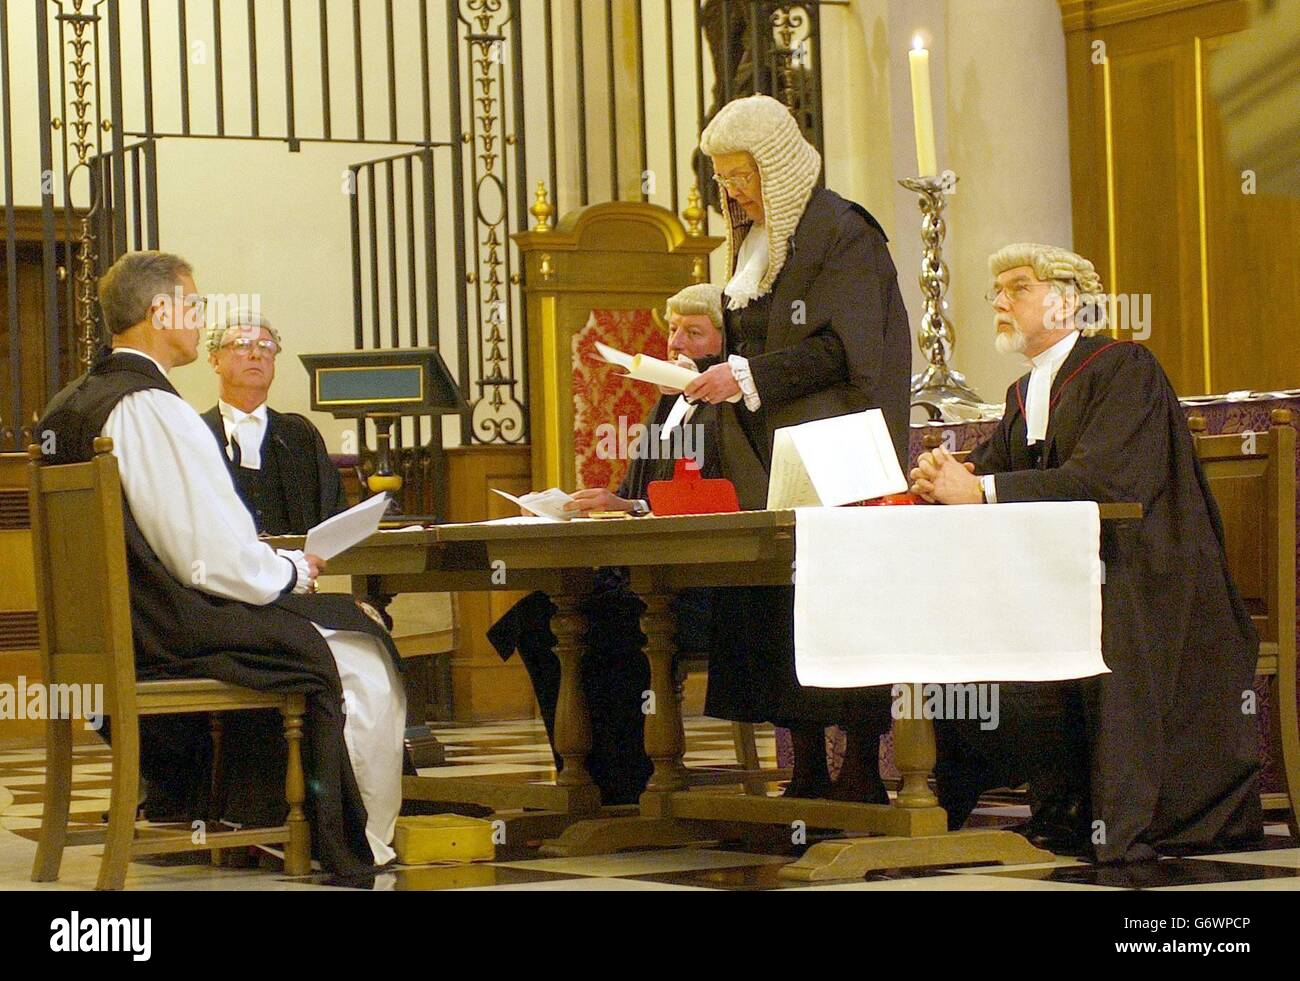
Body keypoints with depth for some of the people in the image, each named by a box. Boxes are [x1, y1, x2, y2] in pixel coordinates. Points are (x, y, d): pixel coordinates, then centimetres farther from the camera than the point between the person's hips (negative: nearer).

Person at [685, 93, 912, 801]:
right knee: (777, 603, 1)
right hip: (772, 453, 8)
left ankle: (862, 770, -7)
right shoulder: (752, 240, 17)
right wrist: (718, 375, 6)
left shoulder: (840, 232, -8)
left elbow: (844, 348, -16)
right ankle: (807, 772, 2)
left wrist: (749, 374, -19)